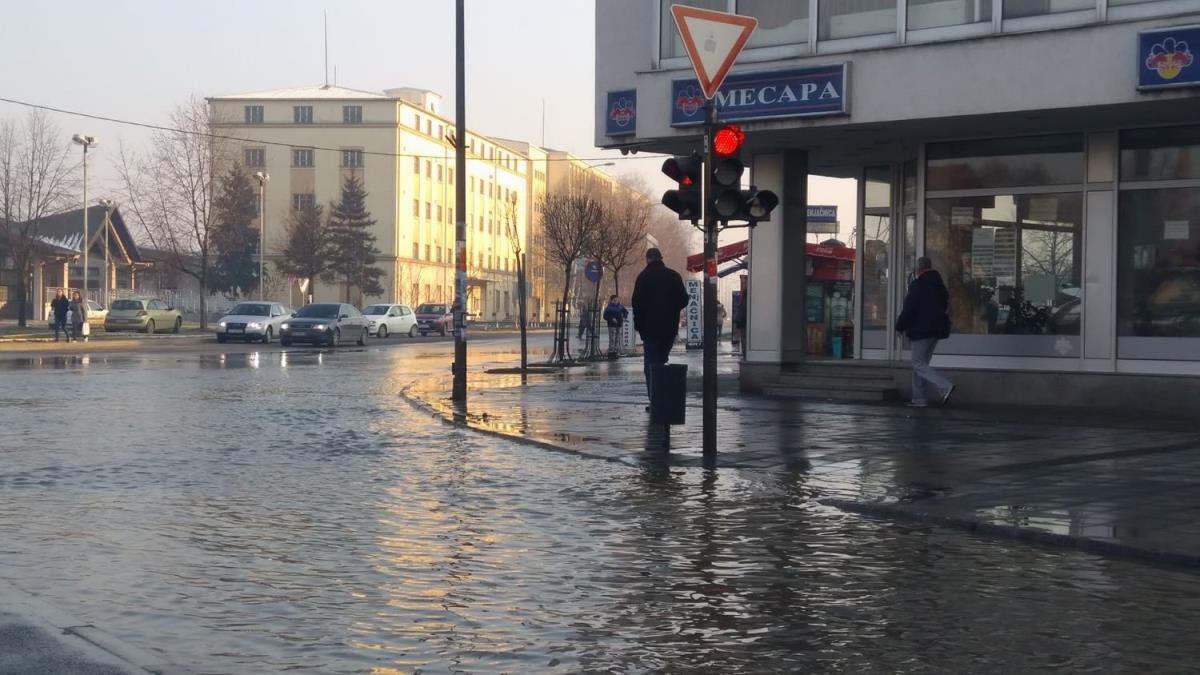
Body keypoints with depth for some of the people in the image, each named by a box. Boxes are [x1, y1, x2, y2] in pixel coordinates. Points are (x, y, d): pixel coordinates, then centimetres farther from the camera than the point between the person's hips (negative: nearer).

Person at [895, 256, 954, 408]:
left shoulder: (917, 286, -14)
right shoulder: (939, 286, 12)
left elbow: (909, 309, -15)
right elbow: (945, 307, 19)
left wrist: (900, 327, -5)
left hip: (921, 331, -8)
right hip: (936, 330, 8)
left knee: (919, 364, -6)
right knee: (922, 363, 14)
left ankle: (945, 386, -22)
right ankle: (919, 398, 13)